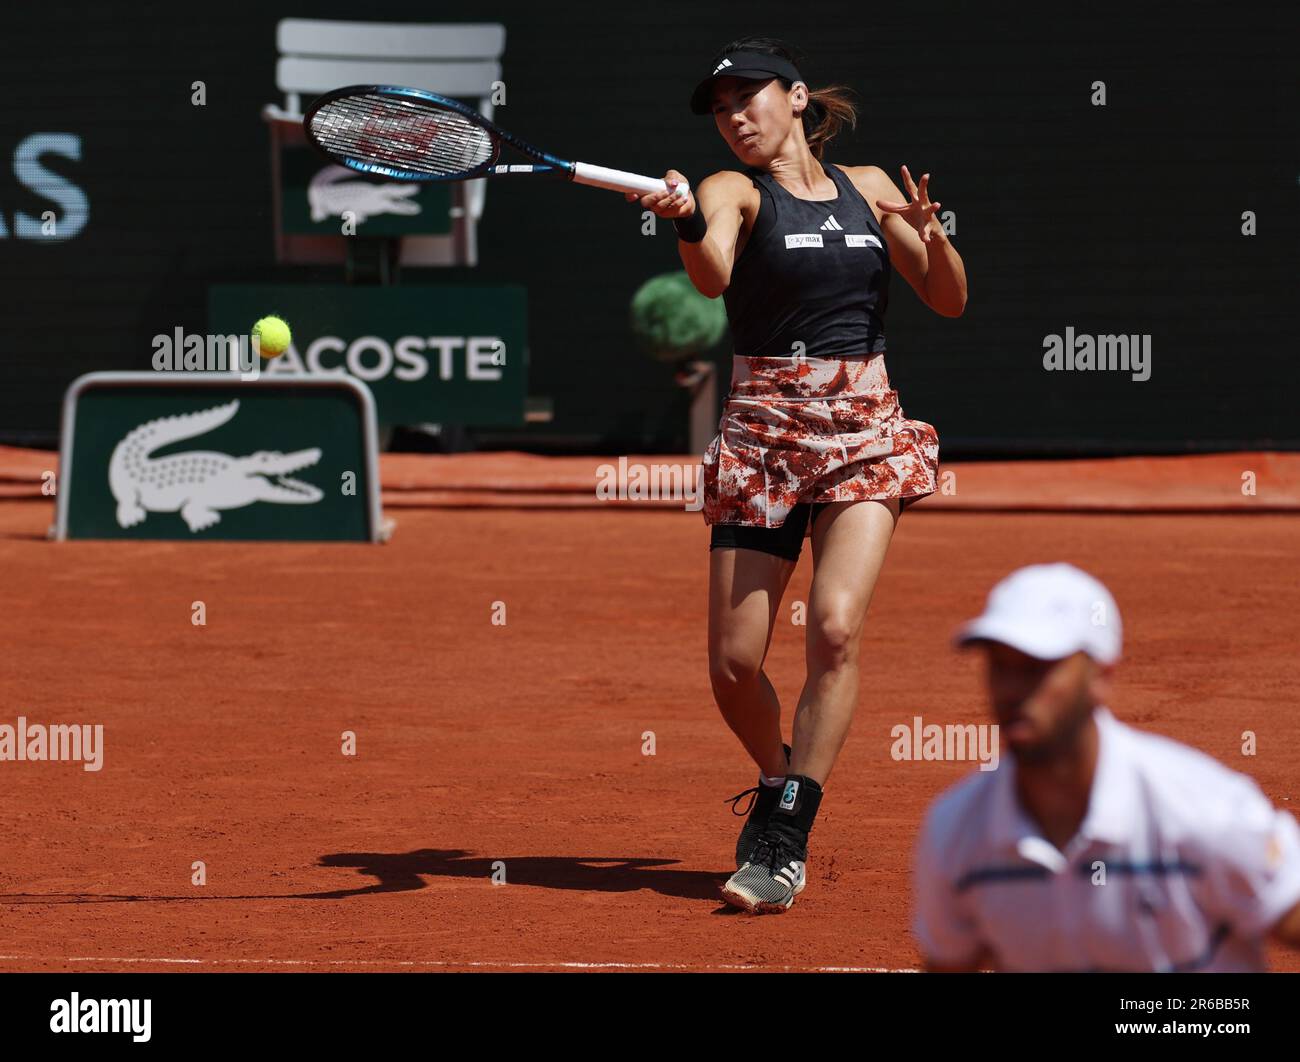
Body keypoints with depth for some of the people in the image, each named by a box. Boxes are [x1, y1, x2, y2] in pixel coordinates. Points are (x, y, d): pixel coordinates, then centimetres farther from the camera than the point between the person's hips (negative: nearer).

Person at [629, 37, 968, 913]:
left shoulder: (867, 187, 12)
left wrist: (930, 234, -6)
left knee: (836, 625, -21)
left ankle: (784, 841, -16)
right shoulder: (735, 192, 2)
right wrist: (686, 221, -43)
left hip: (866, 428, 1)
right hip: (763, 434, -1)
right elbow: (712, 277, -21)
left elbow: (949, 301, 14)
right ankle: (780, 782, 28)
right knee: (734, 666, -3)